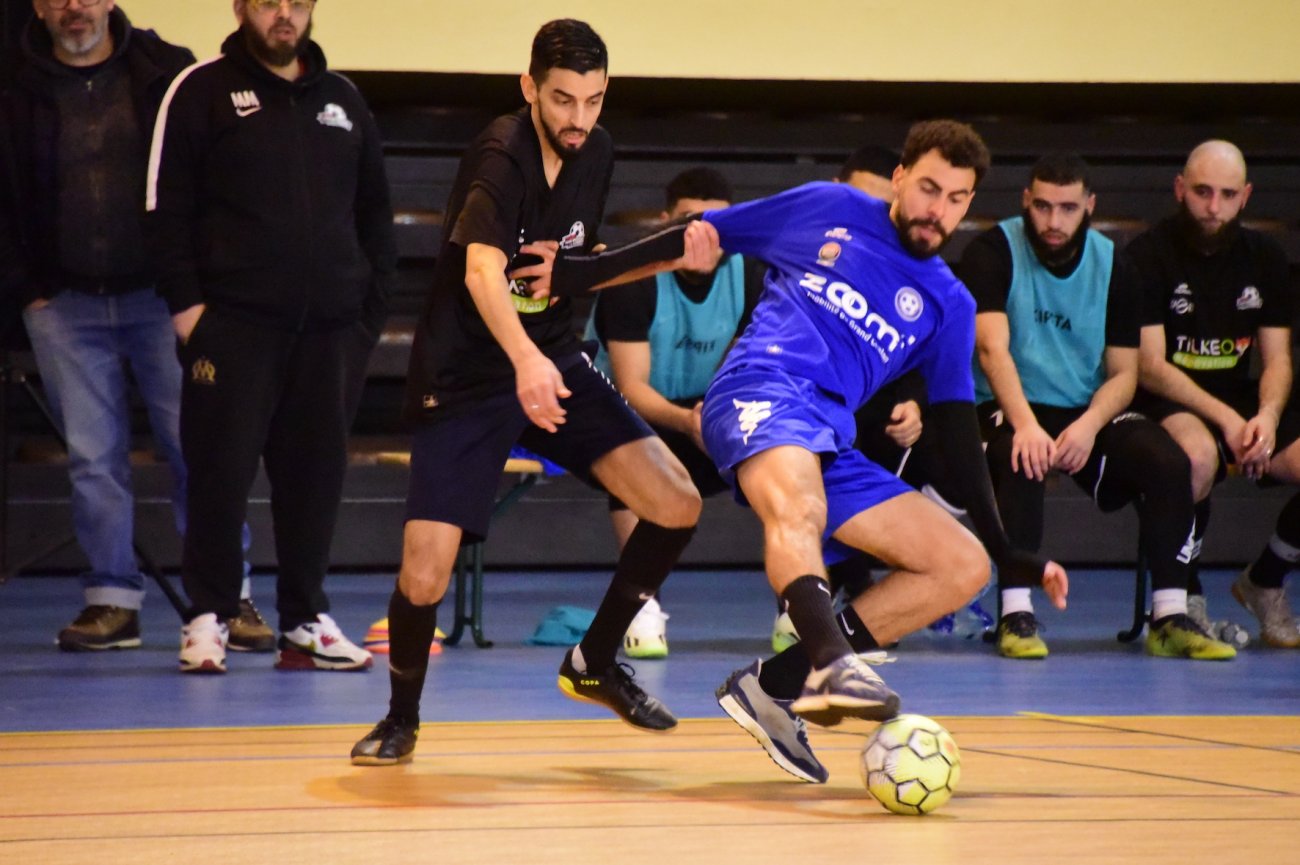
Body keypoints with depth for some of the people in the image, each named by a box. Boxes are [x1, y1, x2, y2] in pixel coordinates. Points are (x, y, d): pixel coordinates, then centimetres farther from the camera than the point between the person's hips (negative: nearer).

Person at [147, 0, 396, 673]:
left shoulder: (343, 99, 16)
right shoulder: (202, 90, 2)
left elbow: (375, 213, 20)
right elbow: (166, 205, -1)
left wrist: (370, 306, 11)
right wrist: (185, 304, -8)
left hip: (330, 329, 4)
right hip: (232, 322, -4)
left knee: (316, 475, 5)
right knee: (222, 470, -3)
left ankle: (304, 621, 13)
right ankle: (208, 617, 7)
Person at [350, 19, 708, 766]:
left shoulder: (596, 153, 1)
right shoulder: (500, 157, -21)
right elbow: (481, 269, -39)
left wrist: (565, 271, -5)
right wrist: (524, 359, -55)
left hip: (554, 361, 6)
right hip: (465, 380, -6)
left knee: (678, 506, -9)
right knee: (424, 578, -16)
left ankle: (594, 665, 14)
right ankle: (402, 717, 16)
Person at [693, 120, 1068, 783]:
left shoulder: (949, 304, 20)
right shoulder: (827, 209, 13)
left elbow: (957, 433, 21)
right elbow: (704, 233, 19)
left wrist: (1010, 554, 16)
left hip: (833, 445, 5)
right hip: (760, 389, -5)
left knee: (965, 566, -8)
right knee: (797, 511, -38)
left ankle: (775, 686, -15)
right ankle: (833, 662, -64)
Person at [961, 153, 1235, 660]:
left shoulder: (1113, 266, 4)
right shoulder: (993, 252, -7)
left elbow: (1123, 372, 1)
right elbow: (992, 347, -20)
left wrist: (1089, 426, -20)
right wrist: (1025, 425, -36)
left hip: (1089, 414, 4)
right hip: (1008, 410, -3)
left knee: (1168, 461, -22)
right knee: (1020, 458, -37)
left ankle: (1170, 618, -19)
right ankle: (1016, 614, -33)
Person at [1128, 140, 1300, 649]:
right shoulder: (1147, 256, -7)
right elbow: (1150, 366, -13)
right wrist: (1225, 418, -24)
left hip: (1241, 402, 5)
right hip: (1166, 406, -5)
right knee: (1198, 453, -39)